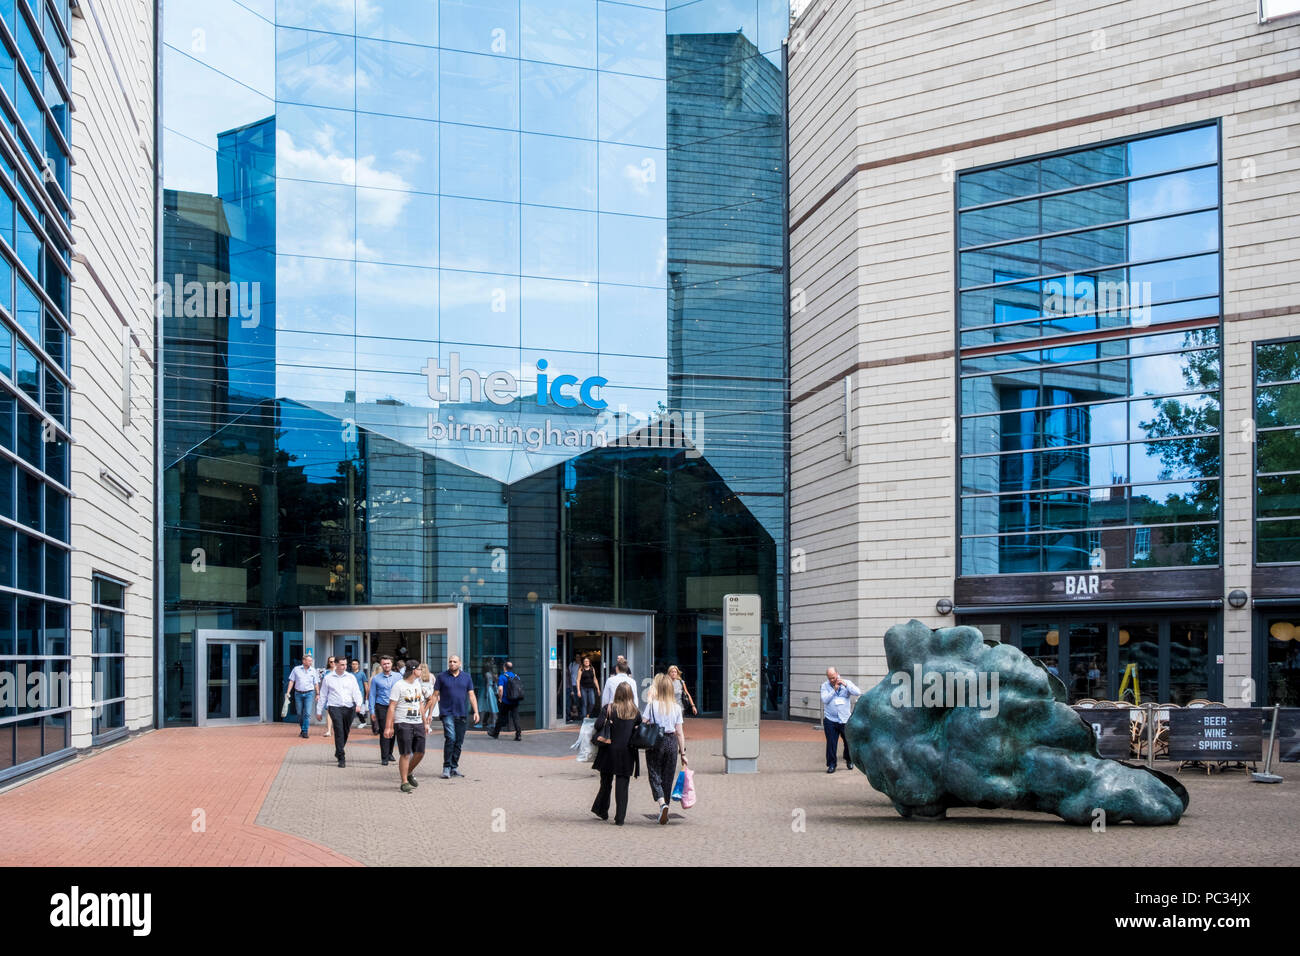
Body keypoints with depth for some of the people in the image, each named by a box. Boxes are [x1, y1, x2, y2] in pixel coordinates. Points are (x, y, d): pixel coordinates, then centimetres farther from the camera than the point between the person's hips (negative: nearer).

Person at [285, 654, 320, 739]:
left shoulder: (313, 671, 6)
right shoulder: (296, 669, 4)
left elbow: (316, 683, 10)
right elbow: (291, 681, 5)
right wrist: (288, 692, -3)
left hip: (309, 693, -1)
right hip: (298, 693, 1)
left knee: (307, 713, -10)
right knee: (300, 714, 7)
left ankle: (305, 731, -6)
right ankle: (302, 729, 26)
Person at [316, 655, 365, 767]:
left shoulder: (351, 678, 10)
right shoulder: (328, 678, 7)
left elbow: (356, 692, 3)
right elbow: (323, 695, 12)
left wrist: (358, 704, -15)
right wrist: (319, 711, 13)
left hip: (349, 708, 2)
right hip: (335, 707, -2)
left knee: (346, 731, 10)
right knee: (339, 731, -14)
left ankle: (338, 751, 34)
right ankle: (341, 758, -14)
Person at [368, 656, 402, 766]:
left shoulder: (397, 677, 5)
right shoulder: (376, 679, 2)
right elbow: (372, 695, 5)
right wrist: (372, 711, 0)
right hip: (382, 708, -2)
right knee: (384, 733, -7)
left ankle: (389, 753, 29)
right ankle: (384, 758, -4)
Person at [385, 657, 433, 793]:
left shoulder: (418, 684, 15)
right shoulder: (398, 685, -8)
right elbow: (391, 707, -10)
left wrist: (425, 723, 20)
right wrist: (388, 727, -15)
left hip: (418, 723, 7)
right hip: (403, 724, -7)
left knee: (420, 752, 4)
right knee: (405, 754, -5)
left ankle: (409, 773, 27)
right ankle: (404, 782, 2)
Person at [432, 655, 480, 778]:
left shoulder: (466, 677, 9)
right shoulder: (442, 677, 2)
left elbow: (471, 695, 9)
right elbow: (435, 695, 4)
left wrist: (476, 711, 0)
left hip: (461, 714, 3)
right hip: (447, 713, -3)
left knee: (459, 741, 6)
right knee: (450, 738, -16)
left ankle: (454, 767, 17)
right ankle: (446, 767, -10)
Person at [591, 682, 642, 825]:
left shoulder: (609, 709, -7)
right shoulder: (635, 712, -2)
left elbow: (598, 724, -15)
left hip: (610, 750, 0)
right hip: (627, 753, 0)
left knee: (606, 781, 16)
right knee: (622, 785, 4)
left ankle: (602, 810, 26)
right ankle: (620, 817, 1)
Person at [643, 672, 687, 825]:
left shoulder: (652, 705, -7)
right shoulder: (676, 707, 2)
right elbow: (679, 733, 4)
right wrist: (683, 752, 9)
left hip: (655, 742, -3)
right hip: (672, 743, 3)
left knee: (655, 776, 4)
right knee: (668, 778, 12)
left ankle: (662, 803, -20)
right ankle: (663, 812, 17)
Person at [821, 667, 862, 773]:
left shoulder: (847, 683, 3)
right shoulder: (825, 686, 3)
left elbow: (858, 693, -10)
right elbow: (825, 699, -10)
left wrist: (845, 685, -14)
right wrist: (834, 689, -13)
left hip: (845, 719, 0)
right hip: (830, 720, 0)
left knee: (849, 741, 7)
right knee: (831, 743, -2)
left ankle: (849, 760, 32)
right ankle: (831, 764, 9)